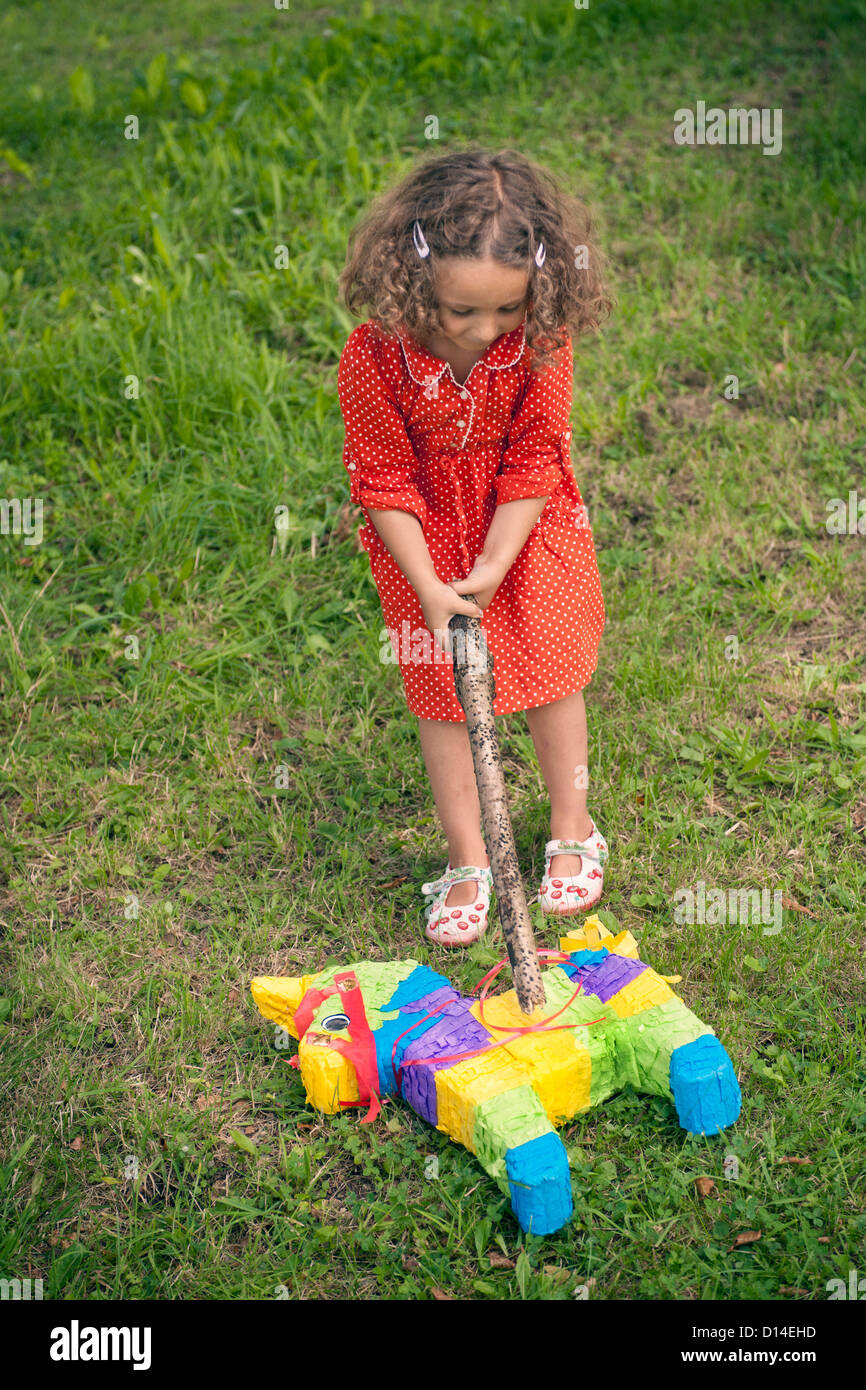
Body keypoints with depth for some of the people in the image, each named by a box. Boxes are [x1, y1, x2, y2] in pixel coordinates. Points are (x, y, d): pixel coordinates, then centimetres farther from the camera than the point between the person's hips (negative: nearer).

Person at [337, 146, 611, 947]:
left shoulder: (541, 344, -23)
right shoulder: (374, 358, -26)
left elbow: (534, 465, -14)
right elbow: (384, 482, -16)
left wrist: (492, 568, -19)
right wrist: (429, 589, -20)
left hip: (527, 528, 1)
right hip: (425, 538, 0)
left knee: (552, 672, 9)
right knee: (441, 693, 6)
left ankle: (572, 830, 32)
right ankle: (467, 860, 22)